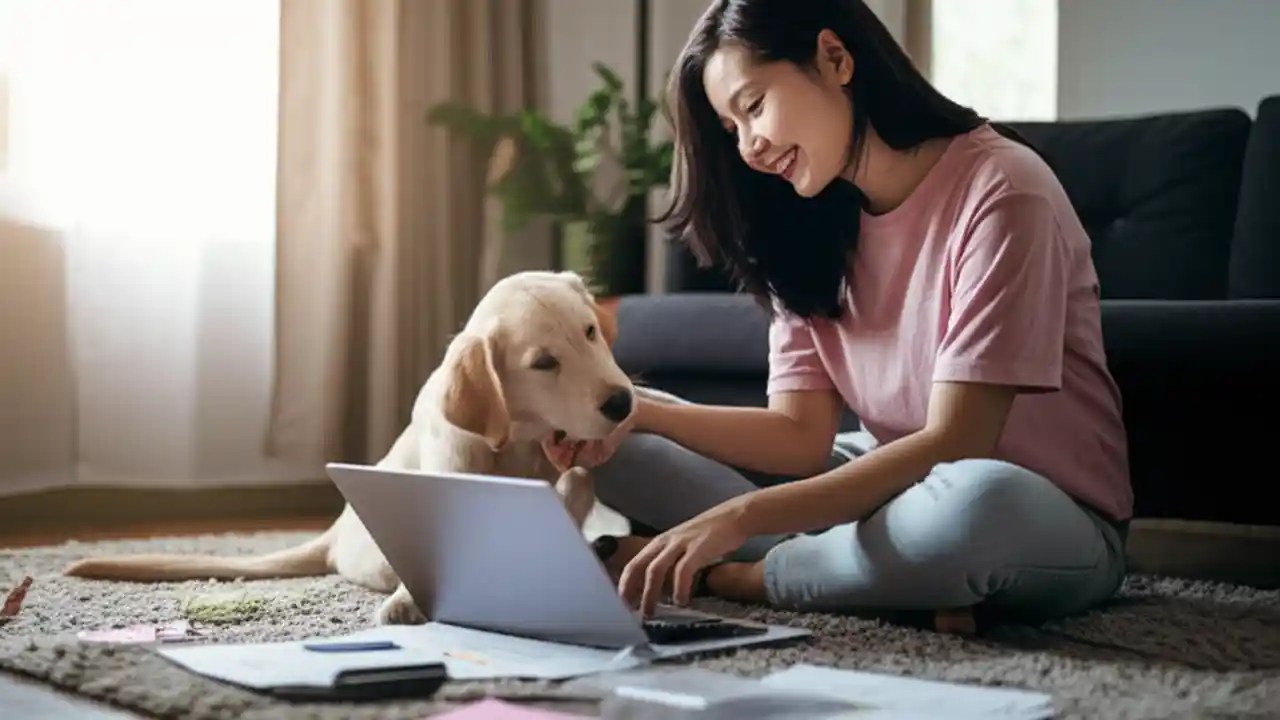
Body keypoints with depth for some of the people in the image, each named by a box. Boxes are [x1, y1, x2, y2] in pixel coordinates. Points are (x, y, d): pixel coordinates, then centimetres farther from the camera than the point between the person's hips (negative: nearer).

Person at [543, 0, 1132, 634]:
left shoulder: (998, 192, -19)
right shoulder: (812, 226, 3)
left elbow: (952, 447, -26)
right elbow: (802, 434, -3)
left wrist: (739, 518, -32)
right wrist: (637, 415, -18)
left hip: (1046, 528, -7)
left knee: (975, 502, -43)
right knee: (619, 444, -2)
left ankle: (727, 576, -17)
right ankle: (913, 577, -16)